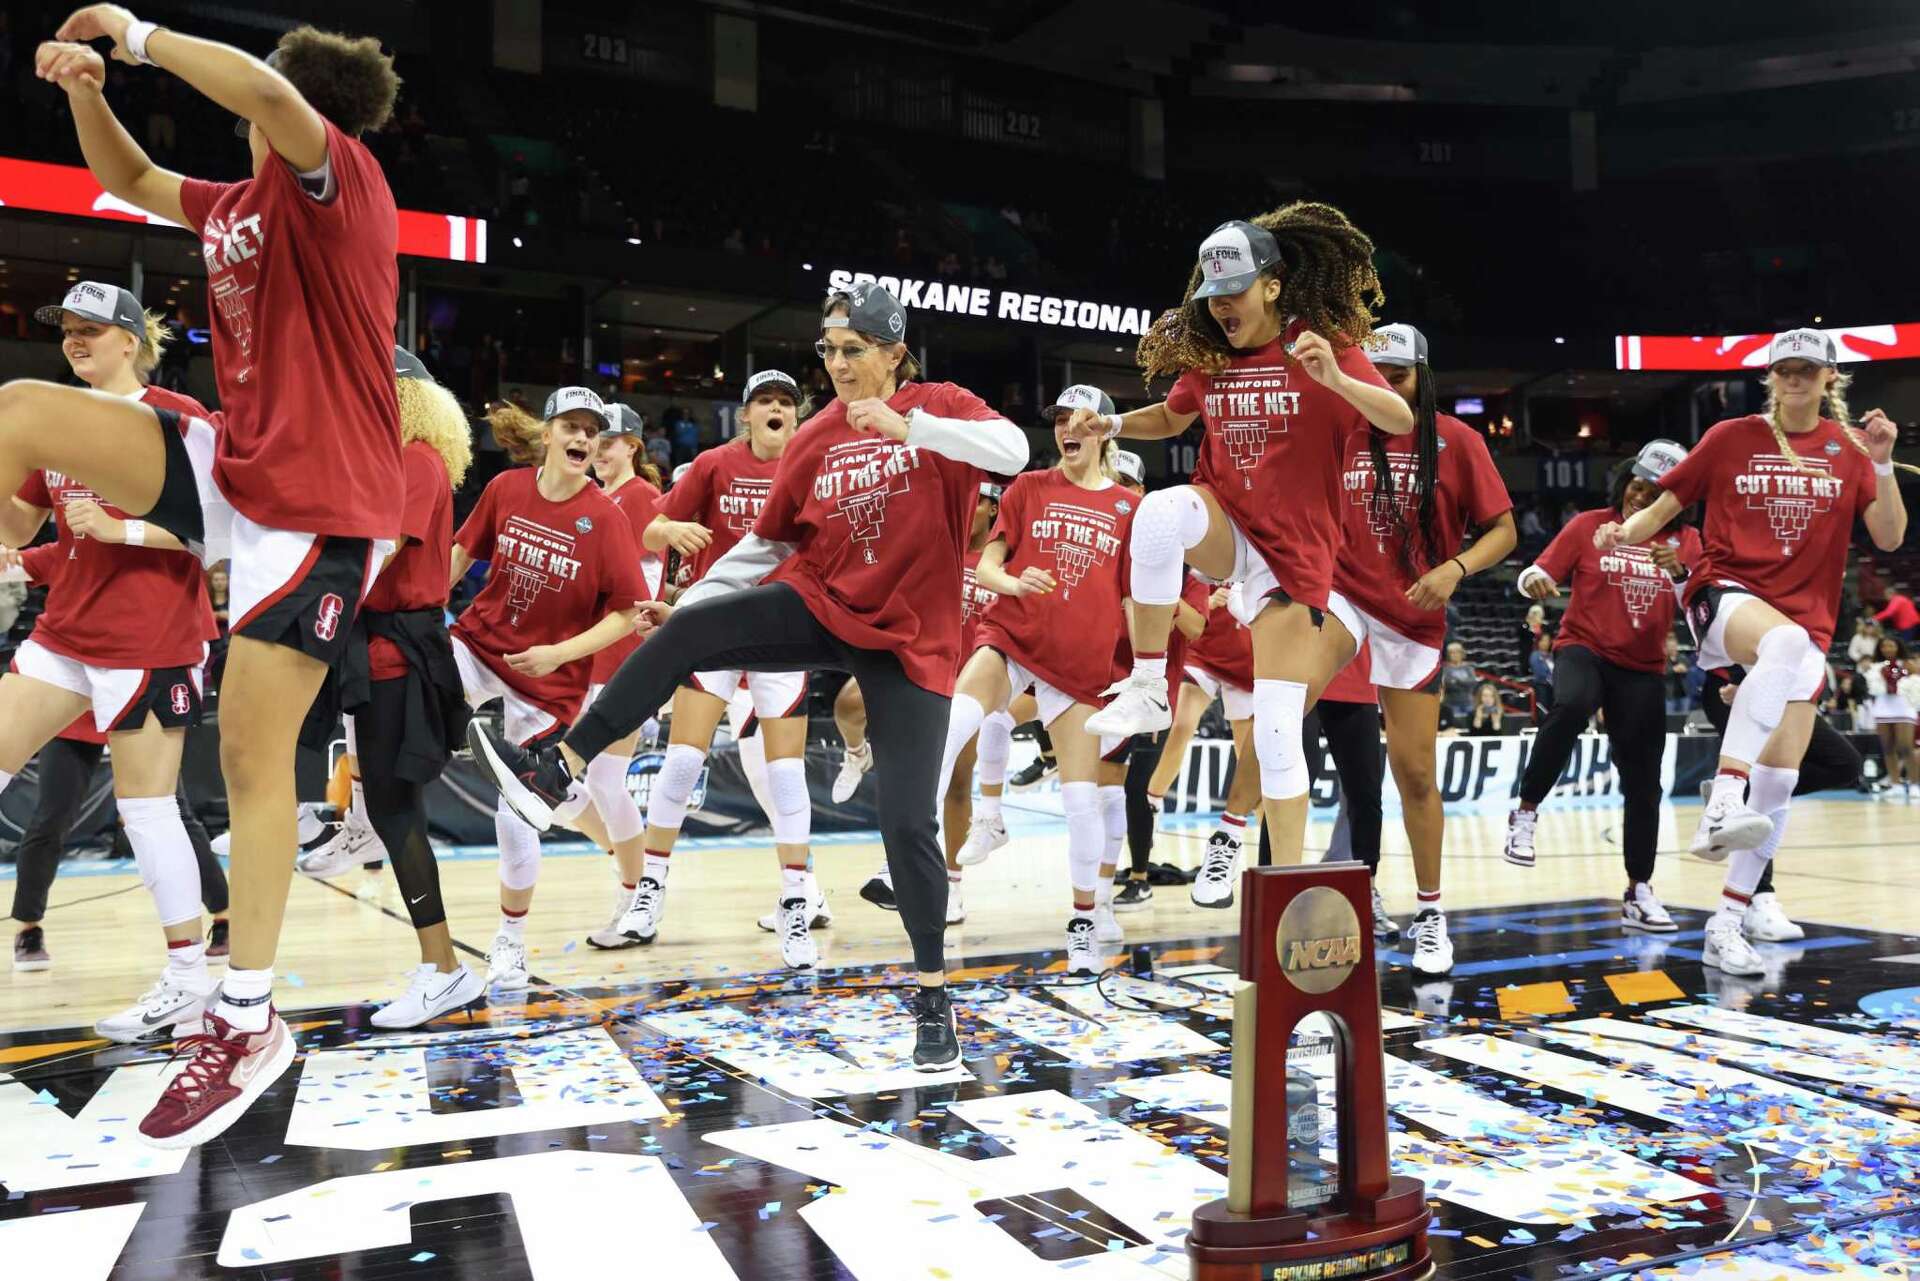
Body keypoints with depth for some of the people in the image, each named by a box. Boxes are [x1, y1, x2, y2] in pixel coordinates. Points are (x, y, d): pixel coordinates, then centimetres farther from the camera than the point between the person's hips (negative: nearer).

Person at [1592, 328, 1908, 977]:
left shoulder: (1848, 448, 9)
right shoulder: (1732, 437, 5)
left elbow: (1889, 537, 4)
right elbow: (1665, 505, 8)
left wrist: (1882, 464, -9)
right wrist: (1624, 531, -13)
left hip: (1806, 618, 3)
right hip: (1726, 593, -3)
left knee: (1780, 776, -5)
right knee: (1787, 643, -41)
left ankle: (1726, 926, 3)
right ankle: (1721, 806, -49)